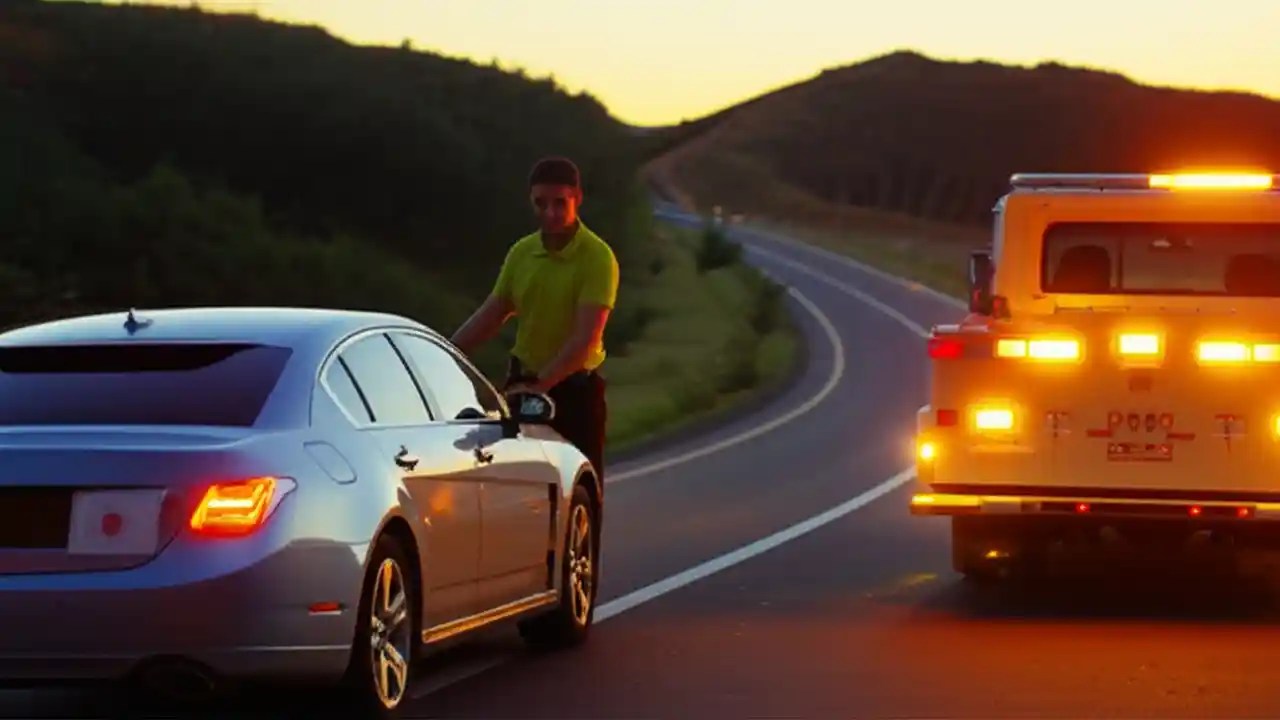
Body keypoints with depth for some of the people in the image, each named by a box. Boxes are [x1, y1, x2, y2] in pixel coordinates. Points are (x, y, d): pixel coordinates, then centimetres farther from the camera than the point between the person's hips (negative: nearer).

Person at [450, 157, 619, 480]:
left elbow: (586, 337, -22)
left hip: (574, 391, -5)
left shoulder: (597, 257, -13)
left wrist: (540, 384, -31)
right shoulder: (522, 252, 5)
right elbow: (490, 315, 11)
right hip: (522, 385, 5)